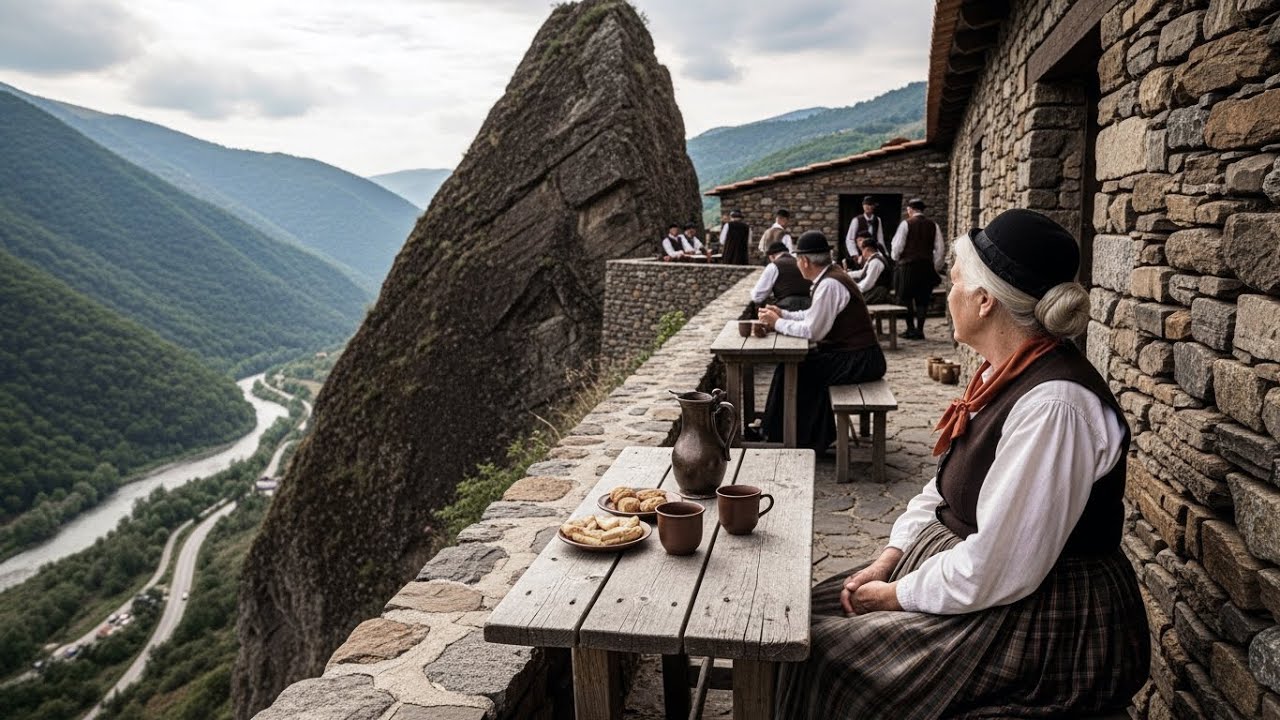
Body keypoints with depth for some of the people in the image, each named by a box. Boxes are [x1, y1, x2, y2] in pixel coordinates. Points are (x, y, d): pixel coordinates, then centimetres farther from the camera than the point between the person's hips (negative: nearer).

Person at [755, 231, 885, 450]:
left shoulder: (829, 285, -21)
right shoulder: (831, 274, 9)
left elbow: (811, 330, -21)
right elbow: (813, 315, 18)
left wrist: (777, 323, -10)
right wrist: (782, 314, 9)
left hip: (858, 362, -9)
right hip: (857, 355, 9)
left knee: (792, 371, -5)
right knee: (800, 362, 13)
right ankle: (816, 435, 21)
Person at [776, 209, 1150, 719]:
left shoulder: (1053, 406, -28)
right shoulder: (1004, 373, 3)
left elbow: (995, 570, -27)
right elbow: (946, 488, 11)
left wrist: (898, 594, -14)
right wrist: (888, 561, 1)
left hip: (1045, 628, -9)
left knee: (830, 658, -11)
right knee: (818, 612, 6)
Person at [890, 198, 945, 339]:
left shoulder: (906, 224, -6)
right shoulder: (933, 225, 6)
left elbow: (898, 246, -7)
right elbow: (940, 248, 6)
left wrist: (895, 258, 13)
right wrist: (936, 267, 13)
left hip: (908, 265, -4)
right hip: (927, 265, 4)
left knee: (905, 298, 5)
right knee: (922, 299, 8)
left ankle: (911, 328, 2)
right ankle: (919, 330, 6)